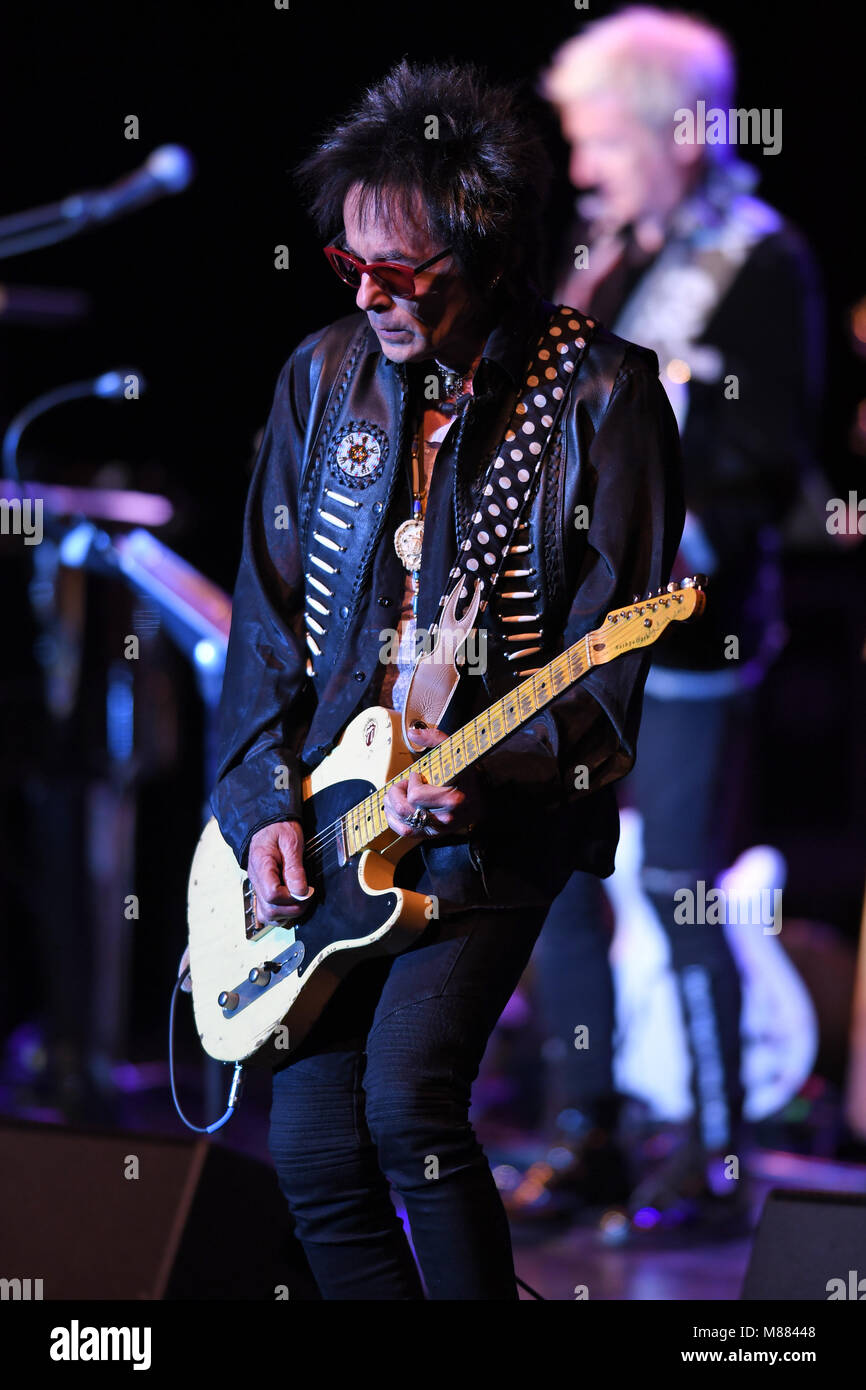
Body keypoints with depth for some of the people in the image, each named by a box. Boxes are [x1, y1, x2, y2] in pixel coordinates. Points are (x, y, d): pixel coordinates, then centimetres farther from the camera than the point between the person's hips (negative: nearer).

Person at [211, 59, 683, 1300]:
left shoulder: (602, 394, -7)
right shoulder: (324, 377, 7)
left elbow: (616, 651, -8)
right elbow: (266, 615, 10)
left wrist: (492, 775, -20)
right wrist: (264, 803, 0)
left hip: (501, 818, -5)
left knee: (408, 1097, -22)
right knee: (316, 1157, 1)